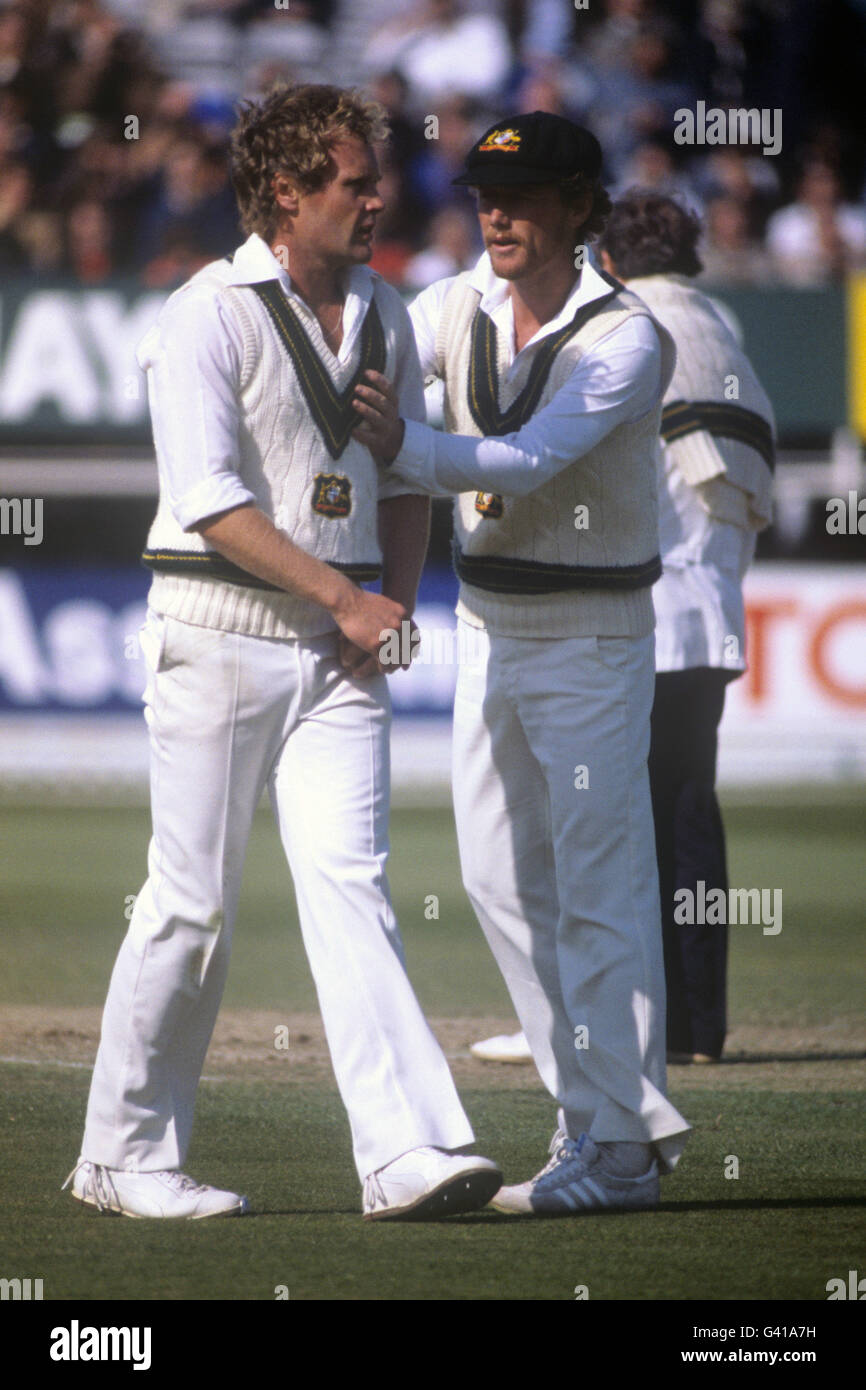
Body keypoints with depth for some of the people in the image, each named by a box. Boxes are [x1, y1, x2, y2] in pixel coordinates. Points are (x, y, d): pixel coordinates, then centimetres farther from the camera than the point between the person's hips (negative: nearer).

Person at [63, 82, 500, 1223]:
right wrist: (344, 597, -18)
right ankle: (124, 1156, 11)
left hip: (341, 650, 5)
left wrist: (397, 601, 6)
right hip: (222, 633, -5)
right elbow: (211, 498, -16)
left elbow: (406, 477, 22)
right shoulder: (208, 316, -9)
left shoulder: (383, 316, 14)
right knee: (194, 901, -1)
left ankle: (406, 1153, -17)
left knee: (349, 881, -7)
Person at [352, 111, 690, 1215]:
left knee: (600, 884, -7)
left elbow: (531, 458, -30)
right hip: (488, 625, 7)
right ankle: (629, 1115, 21)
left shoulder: (627, 339, -18)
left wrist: (406, 448, -46)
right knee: (503, 880, 11)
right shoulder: (458, 307, 2)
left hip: (592, 636, -7)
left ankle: (617, 1148, -3)